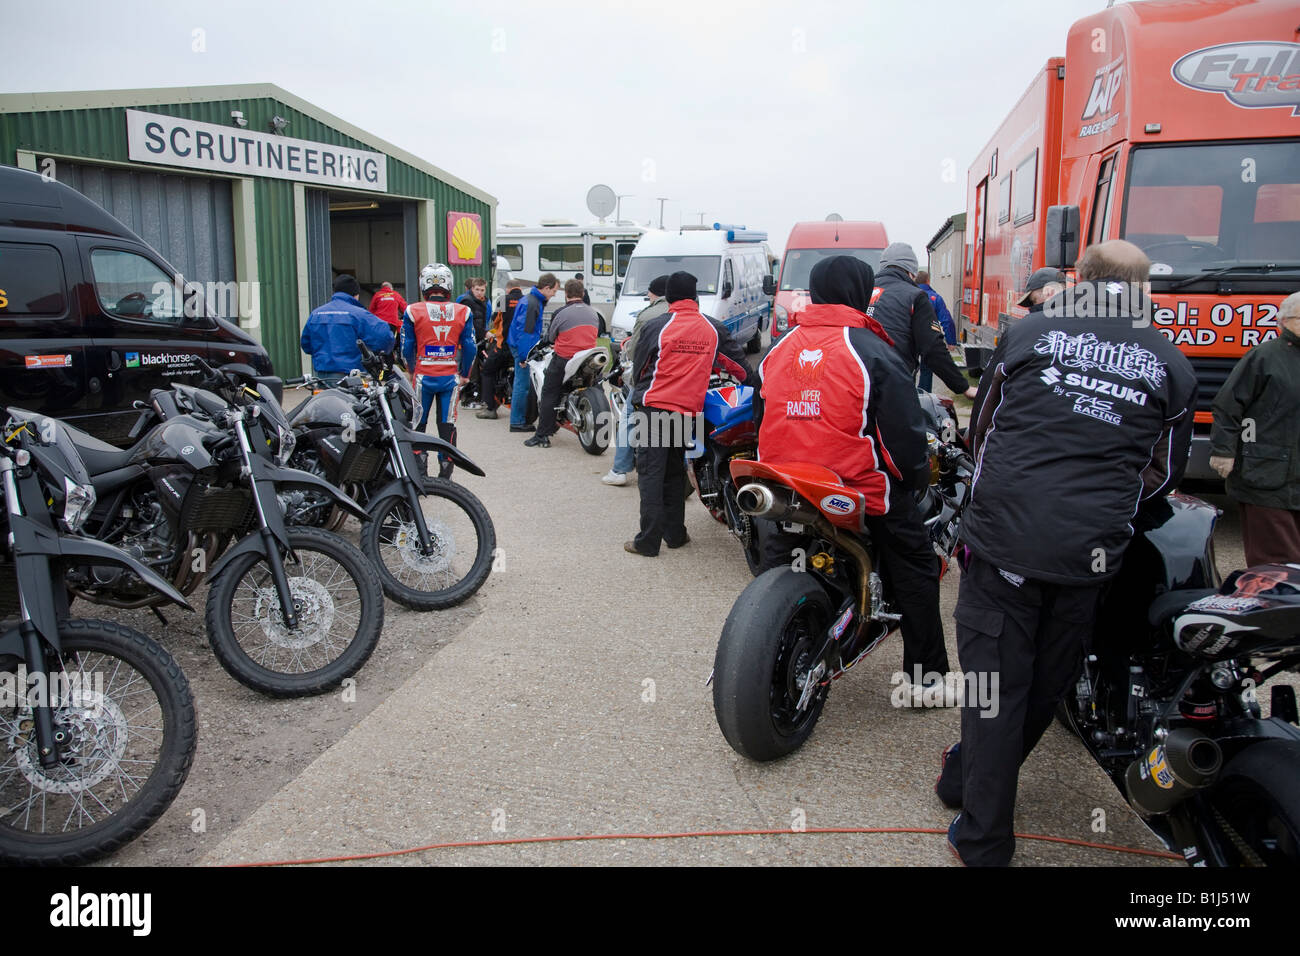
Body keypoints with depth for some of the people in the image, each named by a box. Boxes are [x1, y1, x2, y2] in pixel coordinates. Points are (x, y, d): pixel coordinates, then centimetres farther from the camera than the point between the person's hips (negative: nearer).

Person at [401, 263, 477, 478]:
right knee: (447, 424, 9)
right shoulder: (462, 312, -1)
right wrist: (464, 374, 14)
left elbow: (406, 348, 0)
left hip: (423, 376, -1)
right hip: (450, 377, 1)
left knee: (418, 423, 13)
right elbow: (470, 347, 2)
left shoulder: (413, 311, -4)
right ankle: (446, 470, 10)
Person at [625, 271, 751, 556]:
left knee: (651, 473, -1)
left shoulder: (655, 326, -6)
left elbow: (639, 367, 3)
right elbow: (738, 362, 14)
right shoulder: (713, 329, 4)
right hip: (688, 412, 4)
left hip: (653, 407, -4)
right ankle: (675, 533, 23)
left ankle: (648, 541, -2)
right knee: (675, 473, 18)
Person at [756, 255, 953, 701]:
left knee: (777, 564, 21)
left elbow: (762, 422, 16)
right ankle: (926, 677, 19)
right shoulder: (873, 351, -11)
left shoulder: (778, 350, 6)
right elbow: (903, 430, -10)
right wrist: (919, 477, 6)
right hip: (863, 488, -4)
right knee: (915, 570, 12)